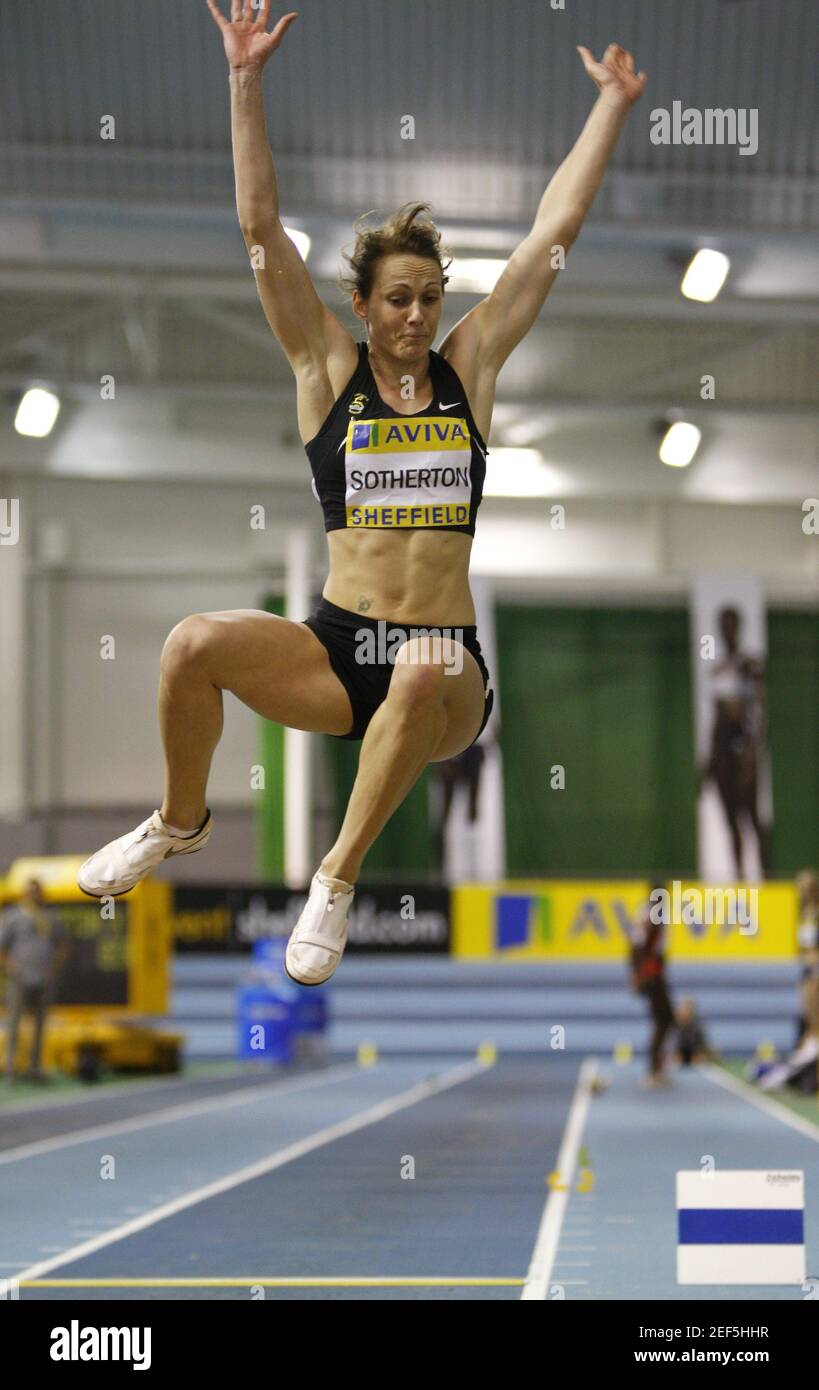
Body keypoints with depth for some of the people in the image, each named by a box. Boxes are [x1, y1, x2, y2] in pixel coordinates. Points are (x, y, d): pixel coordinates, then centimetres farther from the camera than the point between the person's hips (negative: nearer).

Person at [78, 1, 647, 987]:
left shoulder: (469, 367, 9)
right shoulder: (328, 371, 6)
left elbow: (556, 226, 10)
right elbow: (260, 226, -1)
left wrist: (613, 102, 10)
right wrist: (245, 82, -7)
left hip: (447, 667, 0)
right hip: (336, 649, 1)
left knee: (422, 672, -38)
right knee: (194, 645, -27)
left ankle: (338, 878, -19)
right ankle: (181, 821, 6)